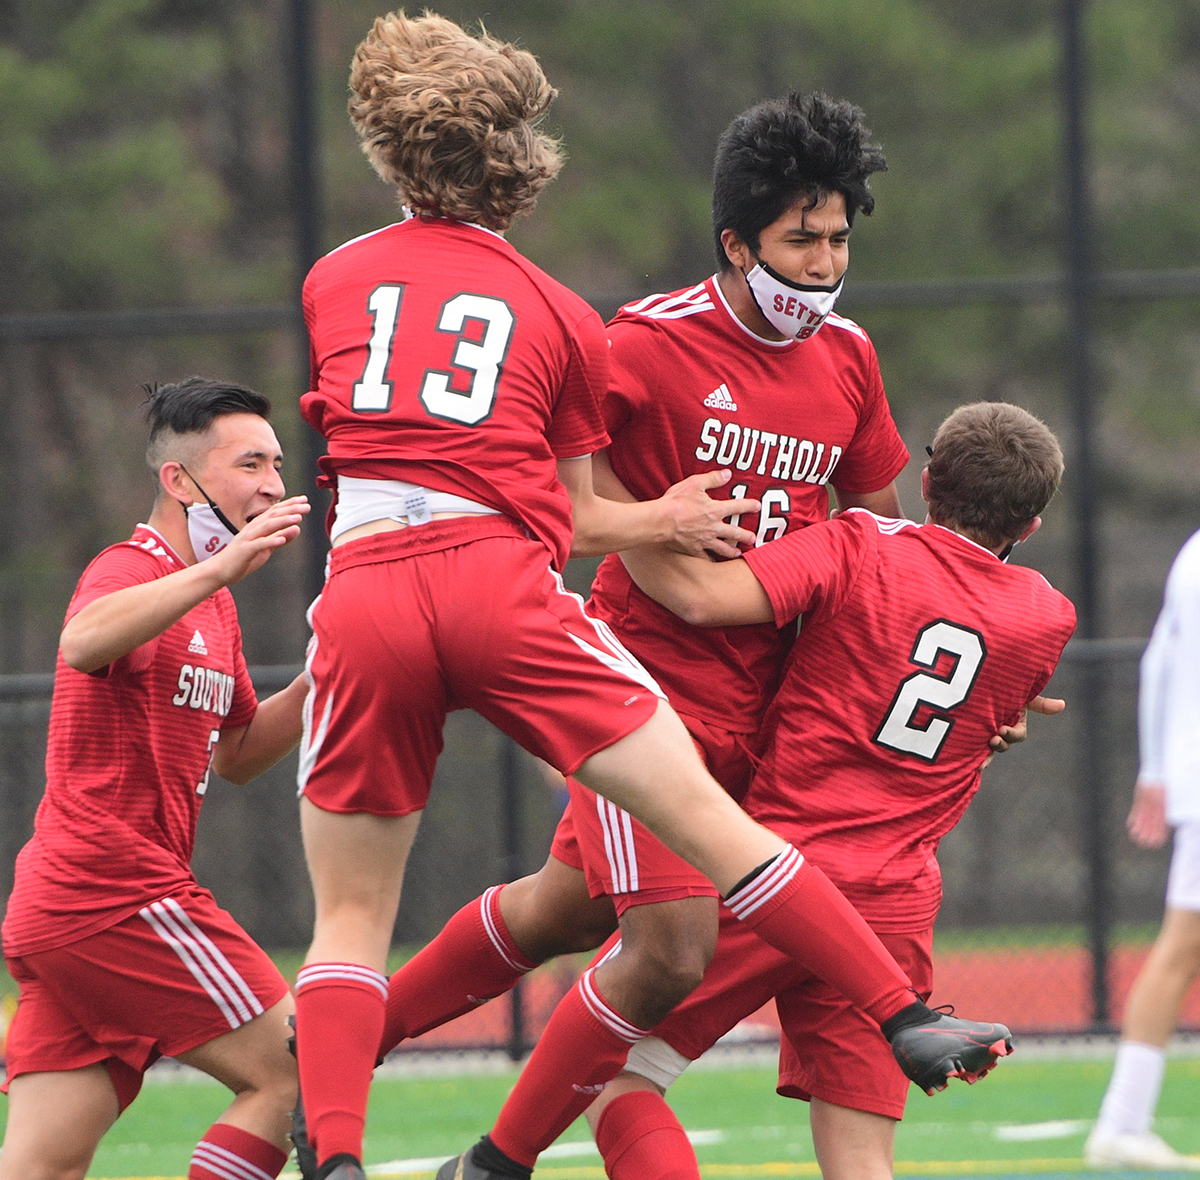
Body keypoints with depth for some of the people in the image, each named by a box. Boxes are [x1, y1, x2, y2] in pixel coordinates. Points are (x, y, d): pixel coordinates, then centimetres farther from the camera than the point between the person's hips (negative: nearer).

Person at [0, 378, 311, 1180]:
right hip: (114, 893, -9)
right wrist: (221, 567, -41)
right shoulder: (131, 571, -9)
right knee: (290, 1073, -6)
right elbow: (83, 645, -33)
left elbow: (235, 755, 30)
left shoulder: (211, 602, 22)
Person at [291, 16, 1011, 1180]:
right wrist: (661, 522, 33)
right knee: (707, 819, 3)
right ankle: (907, 1017, 2)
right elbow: (569, 520, 13)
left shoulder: (332, 283, 16)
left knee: (350, 914, 9)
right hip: (504, 587, -1)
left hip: (363, 594, 1)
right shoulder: (559, 317, 12)